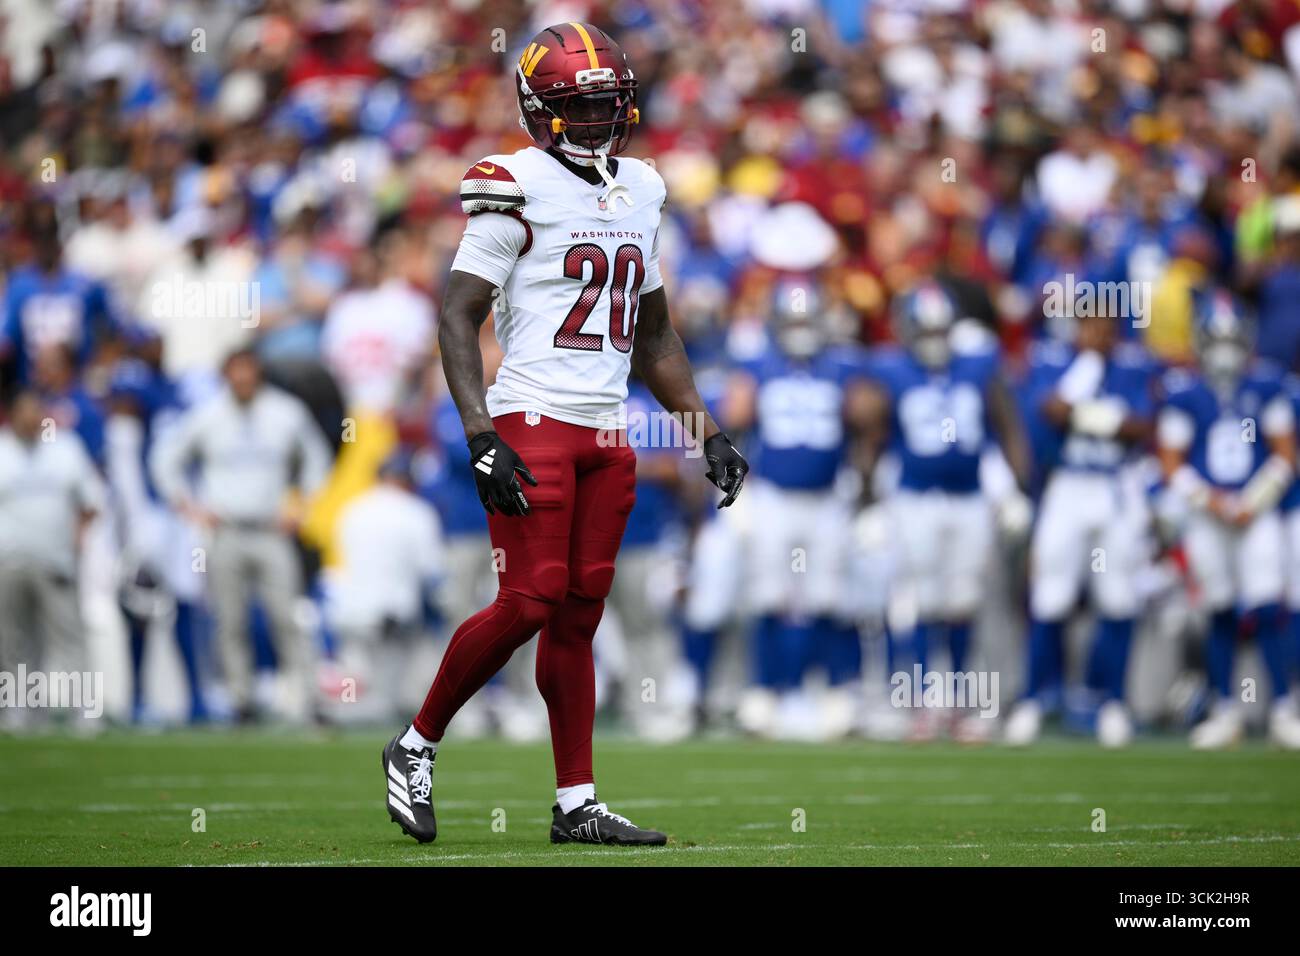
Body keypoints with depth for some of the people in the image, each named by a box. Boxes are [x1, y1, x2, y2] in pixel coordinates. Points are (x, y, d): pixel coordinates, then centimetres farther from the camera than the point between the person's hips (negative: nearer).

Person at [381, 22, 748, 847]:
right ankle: (416, 748, 7)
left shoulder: (638, 192, 14)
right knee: (529, 603, -11)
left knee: (580, 612, 7)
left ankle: (577, 804, 9)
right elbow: (459, 318, -10)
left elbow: (654, 336, 23)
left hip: (606, 435, 7)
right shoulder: (521, 191, -7)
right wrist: (481, 438, -19)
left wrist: (709, 433, 17)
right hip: (534, 423, -7)